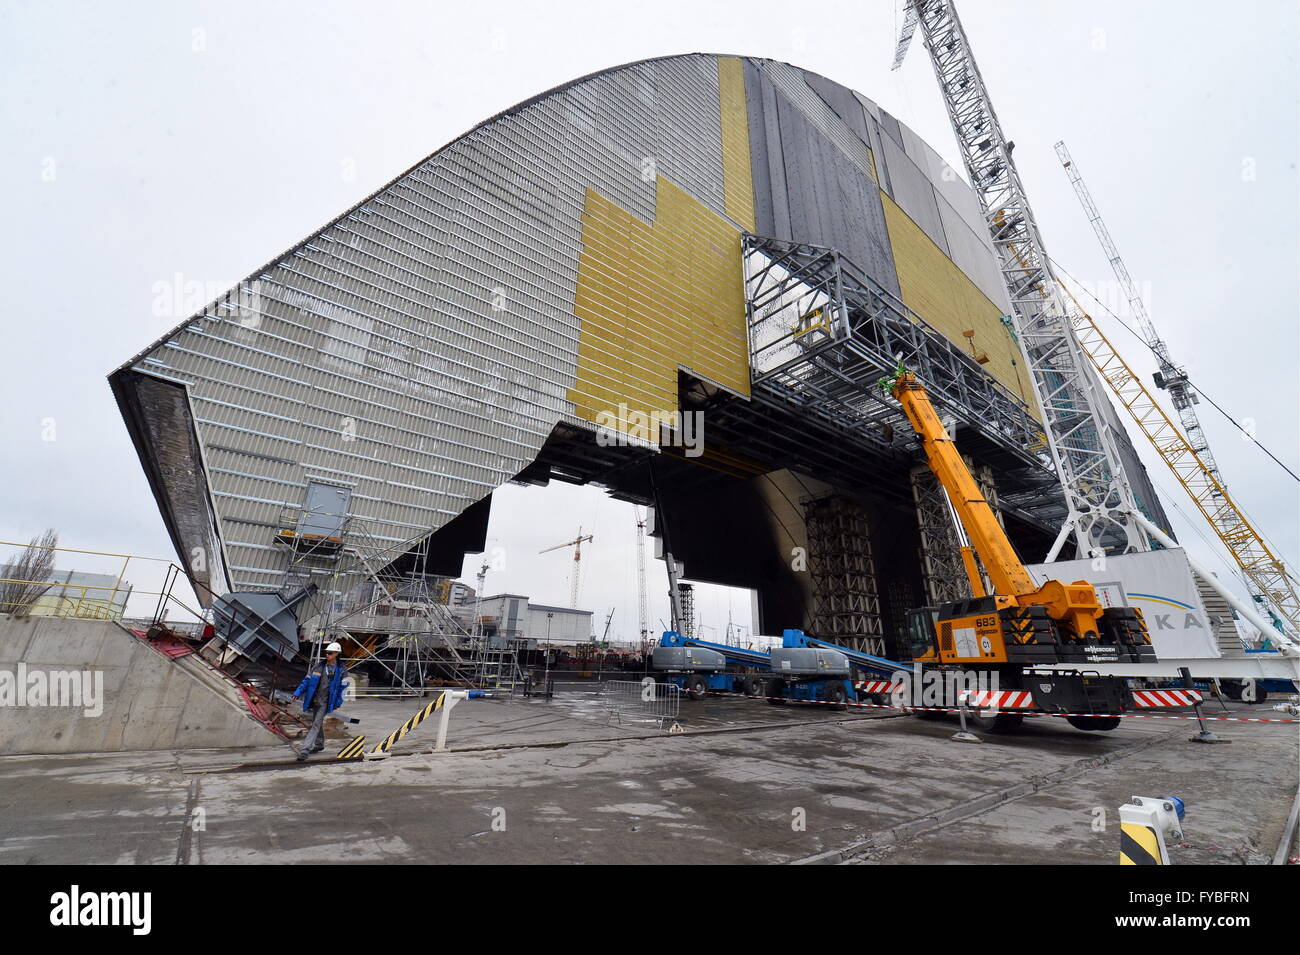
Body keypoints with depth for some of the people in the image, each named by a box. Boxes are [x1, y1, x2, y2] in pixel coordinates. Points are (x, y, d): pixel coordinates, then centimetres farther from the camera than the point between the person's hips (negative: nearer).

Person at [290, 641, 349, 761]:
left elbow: (343, 687, -3)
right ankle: (319, 744, 37)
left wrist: (338, 702, -2)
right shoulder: (319, 666, 2)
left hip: (326, 702, -5)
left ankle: (304, 750, -10)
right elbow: (307, 679, 7)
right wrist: (297, 693, 0)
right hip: (315, 698, 5)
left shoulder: (341, 670, -8)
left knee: (316, 724, -10)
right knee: (317, 723, 19)